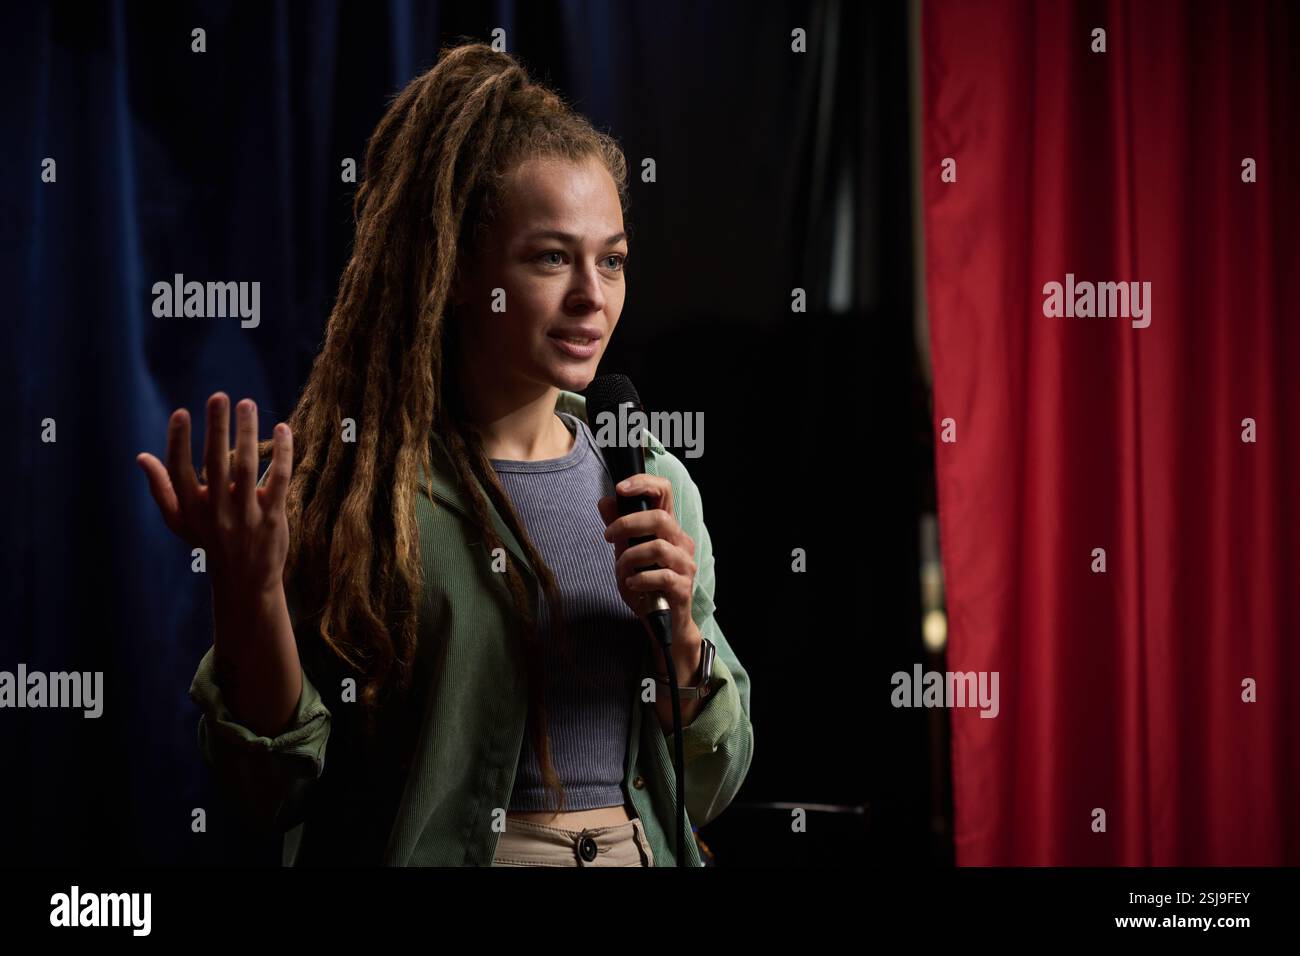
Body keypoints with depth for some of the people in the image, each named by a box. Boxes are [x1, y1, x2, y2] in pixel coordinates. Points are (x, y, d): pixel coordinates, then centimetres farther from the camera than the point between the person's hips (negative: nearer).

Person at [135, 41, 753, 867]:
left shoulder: (654, 484, 1)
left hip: (641, 848, 4)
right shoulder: (349, 472, -12)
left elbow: (710, 789, 4)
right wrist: (246, 587, -26)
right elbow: (278, 790, -12)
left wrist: (681, 629, -13)